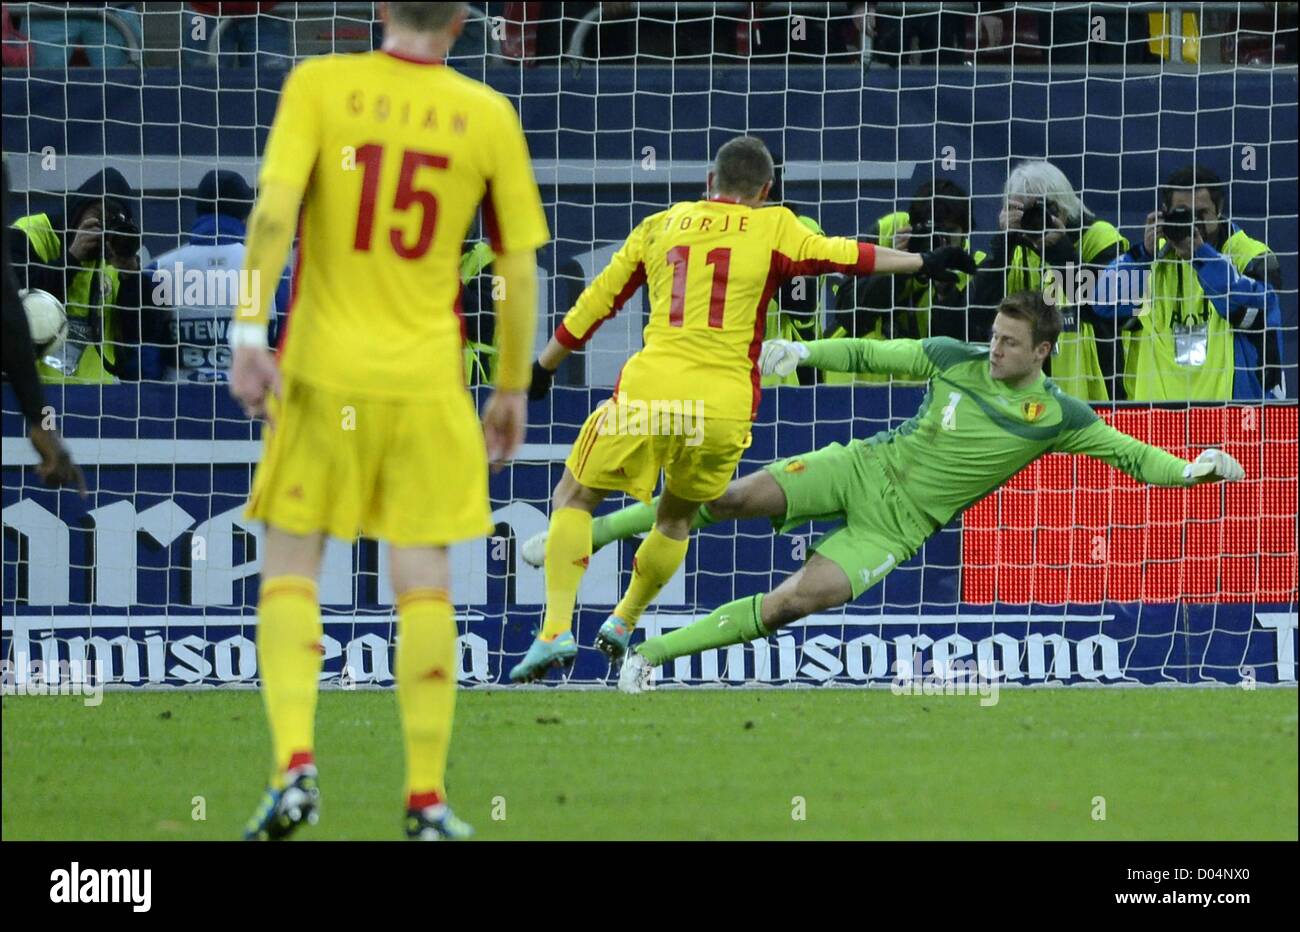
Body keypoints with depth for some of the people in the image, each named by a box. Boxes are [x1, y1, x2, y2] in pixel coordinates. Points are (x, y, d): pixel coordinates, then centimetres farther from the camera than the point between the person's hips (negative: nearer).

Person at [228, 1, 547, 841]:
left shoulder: (320, 84, -3)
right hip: (429, 380, 1)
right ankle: (428, 800, 8)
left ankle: (295, 769, -8)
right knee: (424, 578, 7)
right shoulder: (489, 116, 1)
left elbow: (276, 206, -15)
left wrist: (250, 333, -14)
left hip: (322, 369, -1)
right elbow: (520, 267, 5)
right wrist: (513, 390, 15)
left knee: (290, 566, 8)